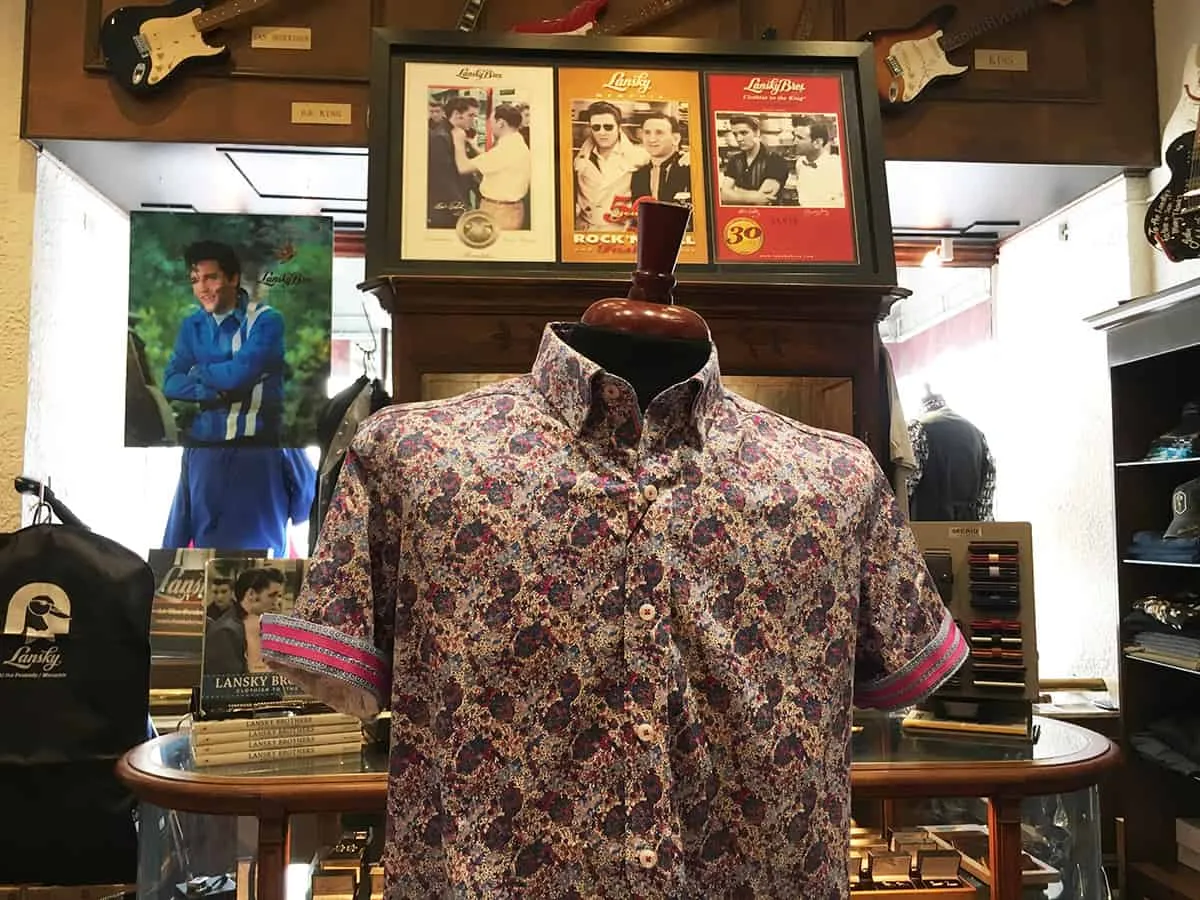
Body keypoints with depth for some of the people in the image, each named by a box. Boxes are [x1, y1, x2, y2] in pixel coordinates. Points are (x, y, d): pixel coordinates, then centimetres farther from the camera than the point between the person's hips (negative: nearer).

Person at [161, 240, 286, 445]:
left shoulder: (266, 320, -8)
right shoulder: (191, 325, 10)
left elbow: (239, 375, -20)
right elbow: (171, 385, 0)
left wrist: (197, 371, -2)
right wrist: (218, 392, -17)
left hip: (253, 437, -5)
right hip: (200, 436, 5)